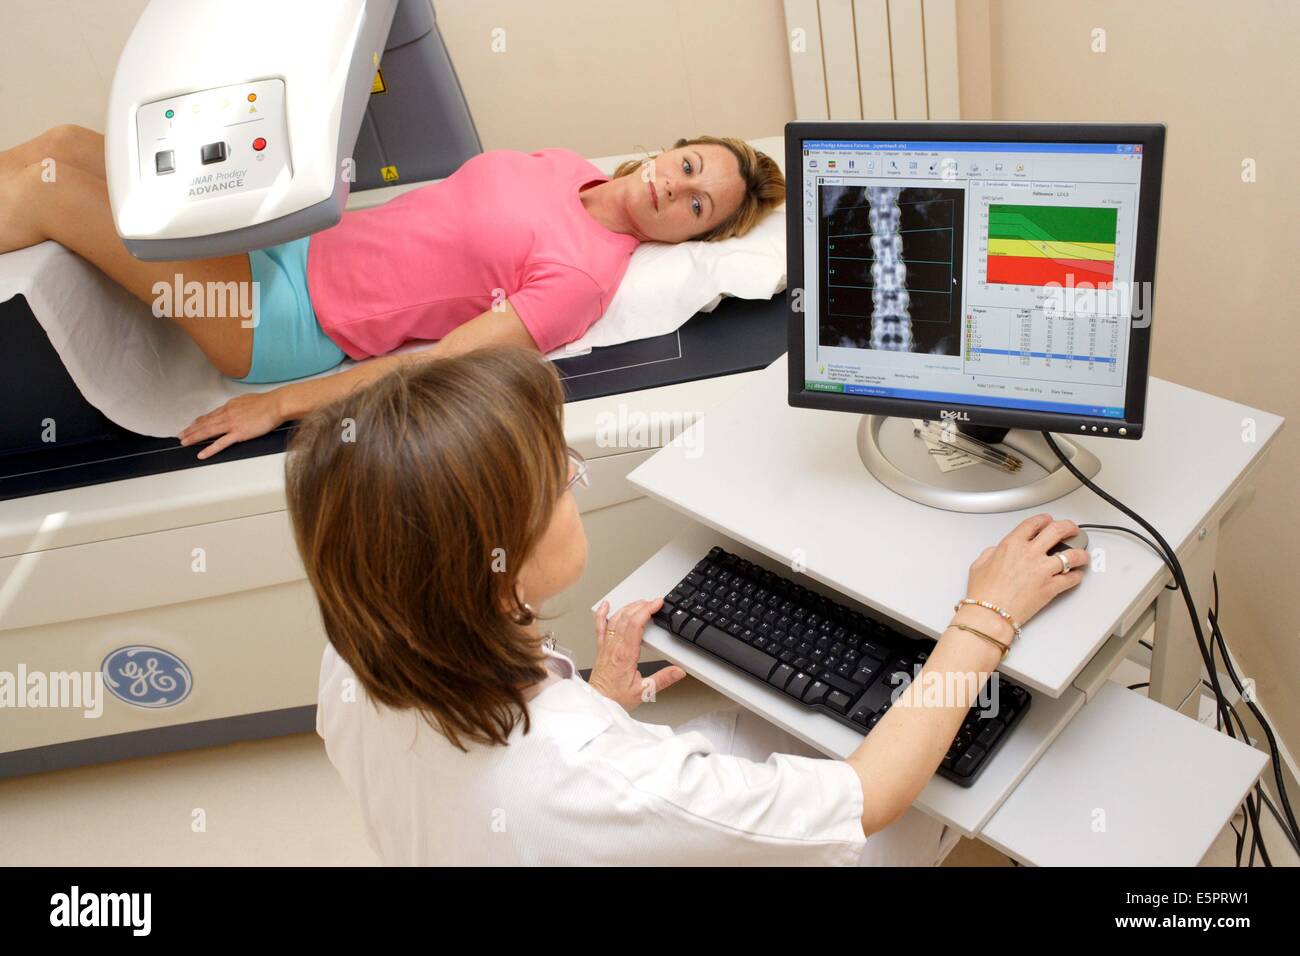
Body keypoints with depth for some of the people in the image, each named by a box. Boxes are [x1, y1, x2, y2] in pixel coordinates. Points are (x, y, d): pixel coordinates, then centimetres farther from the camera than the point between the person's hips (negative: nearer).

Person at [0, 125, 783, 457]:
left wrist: (280, 405, -23)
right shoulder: (568, 165, 6)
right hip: (300, 236, 7)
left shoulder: (584, 273, -18)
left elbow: (440, 362, -22)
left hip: (298, 319, -7)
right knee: (66, 145, 1)